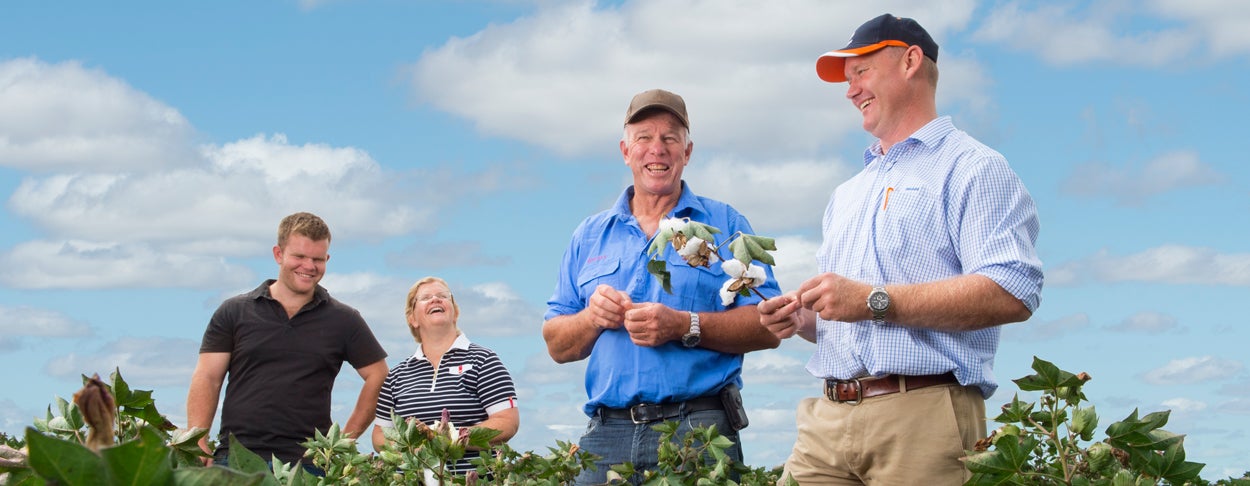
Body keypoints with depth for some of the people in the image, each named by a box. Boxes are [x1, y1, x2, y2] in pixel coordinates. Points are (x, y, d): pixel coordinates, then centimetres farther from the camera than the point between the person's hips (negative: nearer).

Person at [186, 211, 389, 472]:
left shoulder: (343, 320, 10)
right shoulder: (233, 312, 9)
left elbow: (378, 377, 13)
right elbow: (207, 380, 5)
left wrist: (346, 438, 4)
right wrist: (198, 447, -7)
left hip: (307, 462, 0)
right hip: (234, 458, 0)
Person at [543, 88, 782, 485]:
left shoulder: (724, 225, 9)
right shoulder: (590, 236, 19)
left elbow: (768, 328, -1)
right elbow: (556, 345, 17)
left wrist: (685, 326, -14)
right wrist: (592, 317, -4)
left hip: (698, 425, -2)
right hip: (609, 432, 3)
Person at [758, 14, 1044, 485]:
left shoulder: (970, 169, 2)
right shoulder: (847, 195, 27)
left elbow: (1012, 293, -14)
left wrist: (874, 301, -17)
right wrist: (802, 319, 8)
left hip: (920, 415, -6)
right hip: (830, 417, 6)